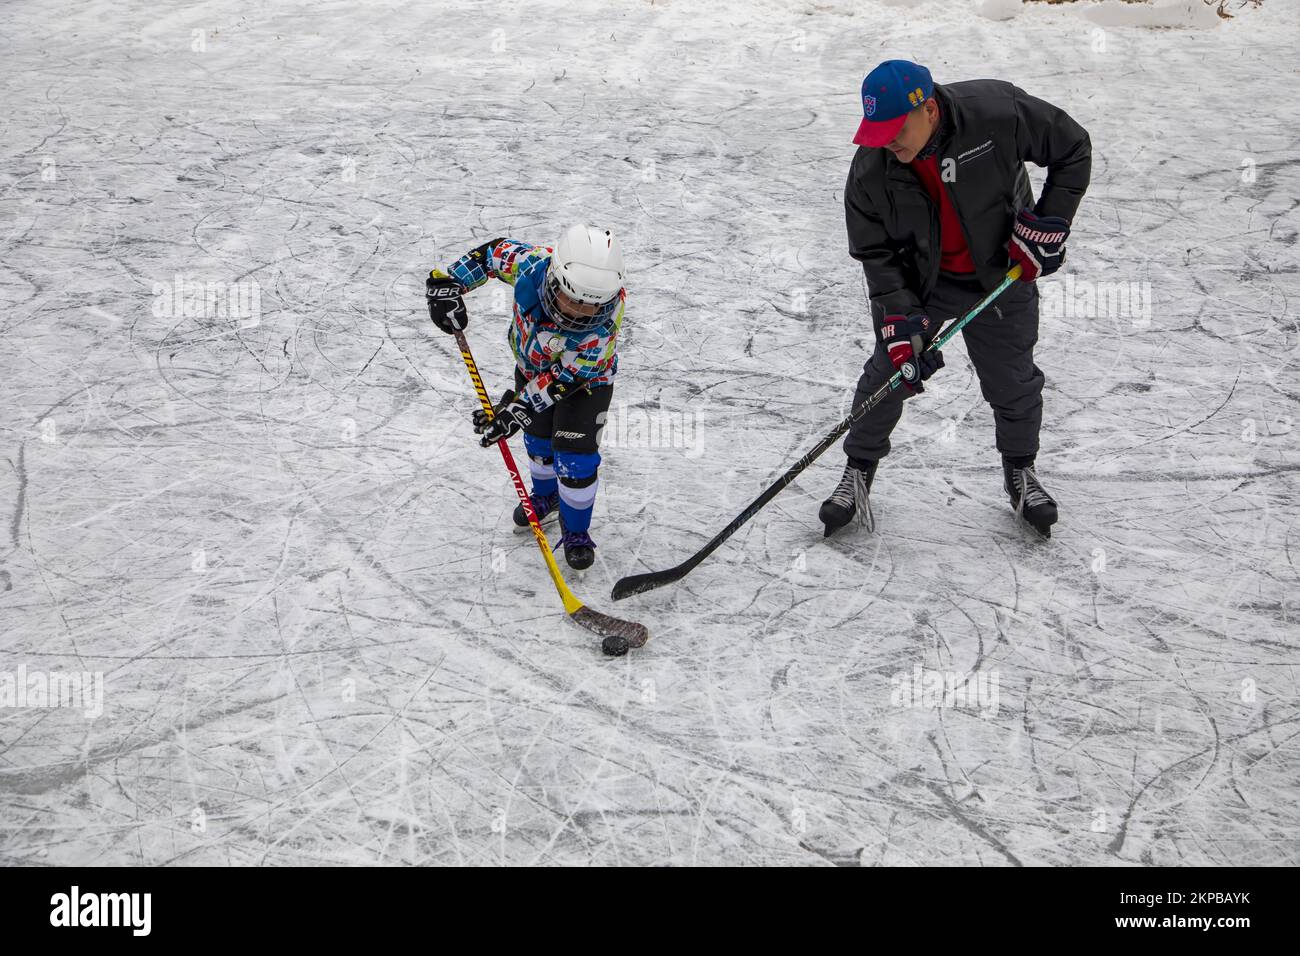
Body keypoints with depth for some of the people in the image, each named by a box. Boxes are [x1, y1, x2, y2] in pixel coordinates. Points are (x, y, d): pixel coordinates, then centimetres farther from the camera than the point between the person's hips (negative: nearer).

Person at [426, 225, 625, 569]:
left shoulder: (605, 320, -41)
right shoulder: (532, 264, -37)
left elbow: (567, 377, -35)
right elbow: (493, 251, -14)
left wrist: (519, 407, -39)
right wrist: (447, 283, -21)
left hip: (586, 377, -4)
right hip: (532, 365, 4)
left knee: (575, 455, -8)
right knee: (539, 440, 19)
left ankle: (576, 531, 17)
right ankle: (545, 495, 51)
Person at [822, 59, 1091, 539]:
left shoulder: (998, 111, -28)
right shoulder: (870, 169, -22)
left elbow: (1073, 149, -12)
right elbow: (876, 253, -12)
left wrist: (1047, 224, -14)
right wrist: (900, 321, -22)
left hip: (1001, 276, 0)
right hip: (918, 281, 1)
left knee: (1013, 382, 8)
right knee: (887, 374, -1)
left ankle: (1020, 470, 35)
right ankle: (858, 473, 21)